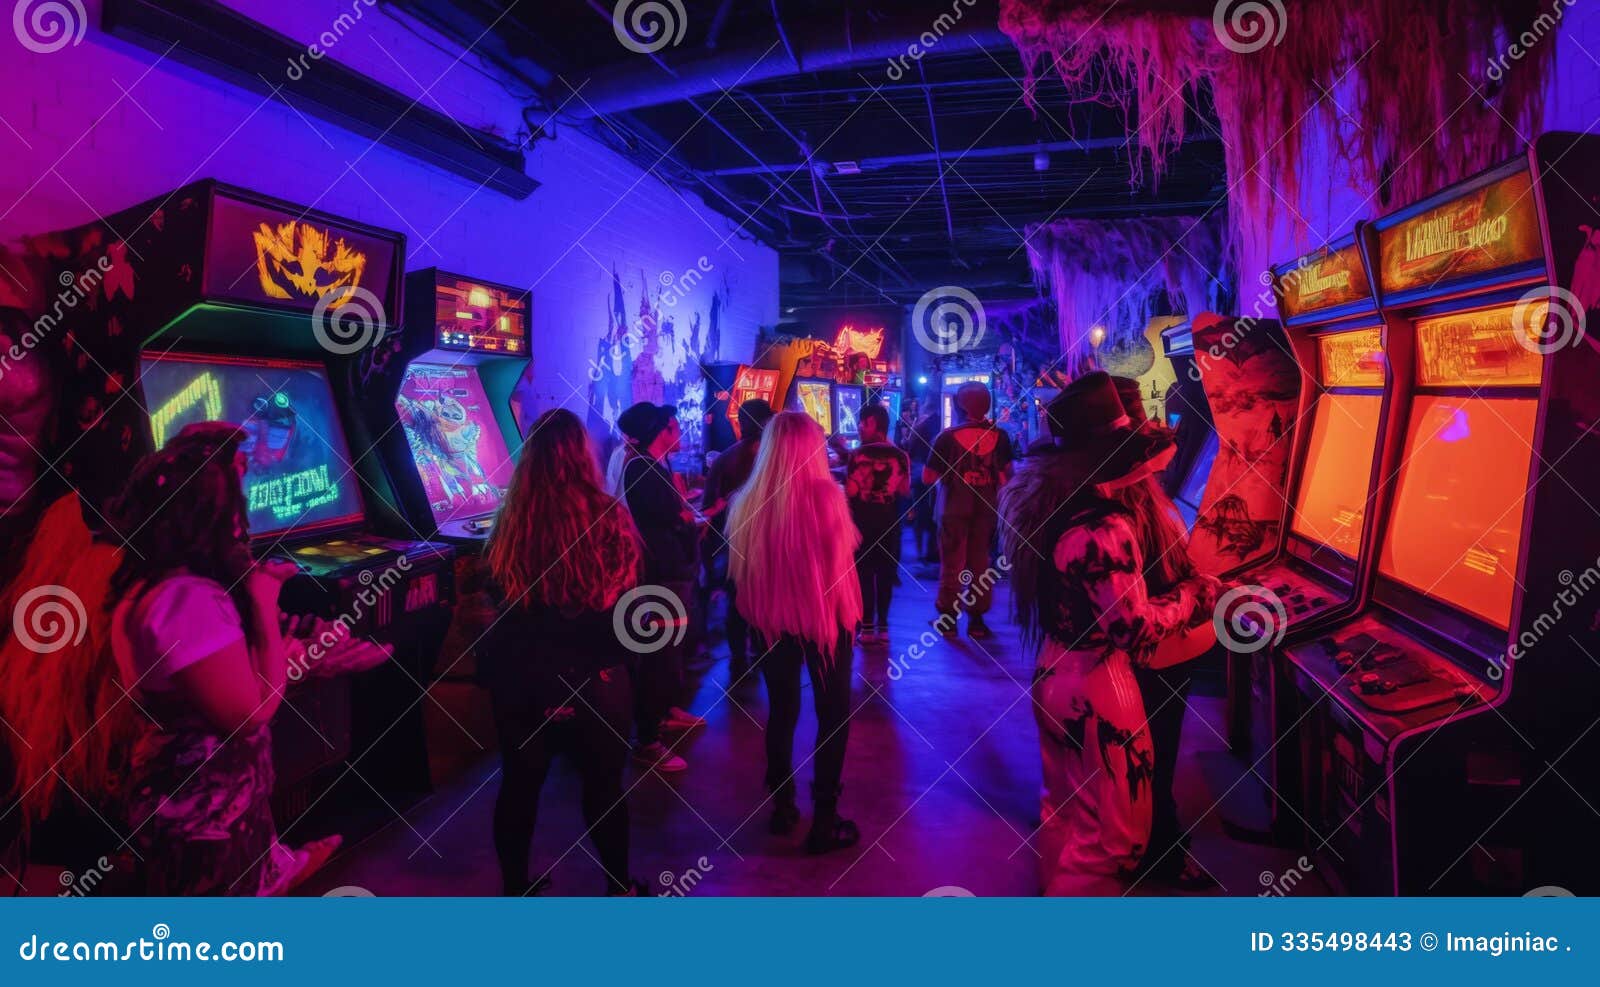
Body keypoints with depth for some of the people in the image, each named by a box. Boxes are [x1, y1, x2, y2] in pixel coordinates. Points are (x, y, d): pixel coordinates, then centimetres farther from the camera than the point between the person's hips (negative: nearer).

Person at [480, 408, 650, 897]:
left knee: (519, 782, 18)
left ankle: (516, 887, 35)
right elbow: (631, 600, -6)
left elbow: (498, 600, 3)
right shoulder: (609, 517, -16)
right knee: (604, 784, 16)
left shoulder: (510, 521, -10)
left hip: (520, 673, 2)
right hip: (593, 675, -2)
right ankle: (619, 887, 34)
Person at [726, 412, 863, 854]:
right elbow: (841, 555, -8)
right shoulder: (825, 494, -18)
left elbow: (739, 568, 4)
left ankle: (782, 806, 31)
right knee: (833, 714, 12)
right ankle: (824, 822, 16)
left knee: (782, 710, 20)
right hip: (824, 616, -3)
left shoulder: (747, 502, -8)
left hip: (770, 618, 4)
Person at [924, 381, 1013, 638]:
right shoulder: (999, 436, -4)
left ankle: (947, 619, 14)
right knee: (980, 563, 13)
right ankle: (977, 620, 17)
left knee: (952, 564, 9)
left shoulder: (948, 436, -13)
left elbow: (928, 478, -9)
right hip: (987, 508, 2)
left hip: (955, 508, -2)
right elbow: (1006, 475, 5)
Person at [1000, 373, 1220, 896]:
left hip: (1054, 674, 9)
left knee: (1065, 808, 27)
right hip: (1095, 687, -9)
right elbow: (1135, 628, -23)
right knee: (1110, 828, 11)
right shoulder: (1104, 529, -27)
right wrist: (1192, 595, -7)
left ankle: (1056, 884, 46)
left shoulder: (1049, 506, -1)